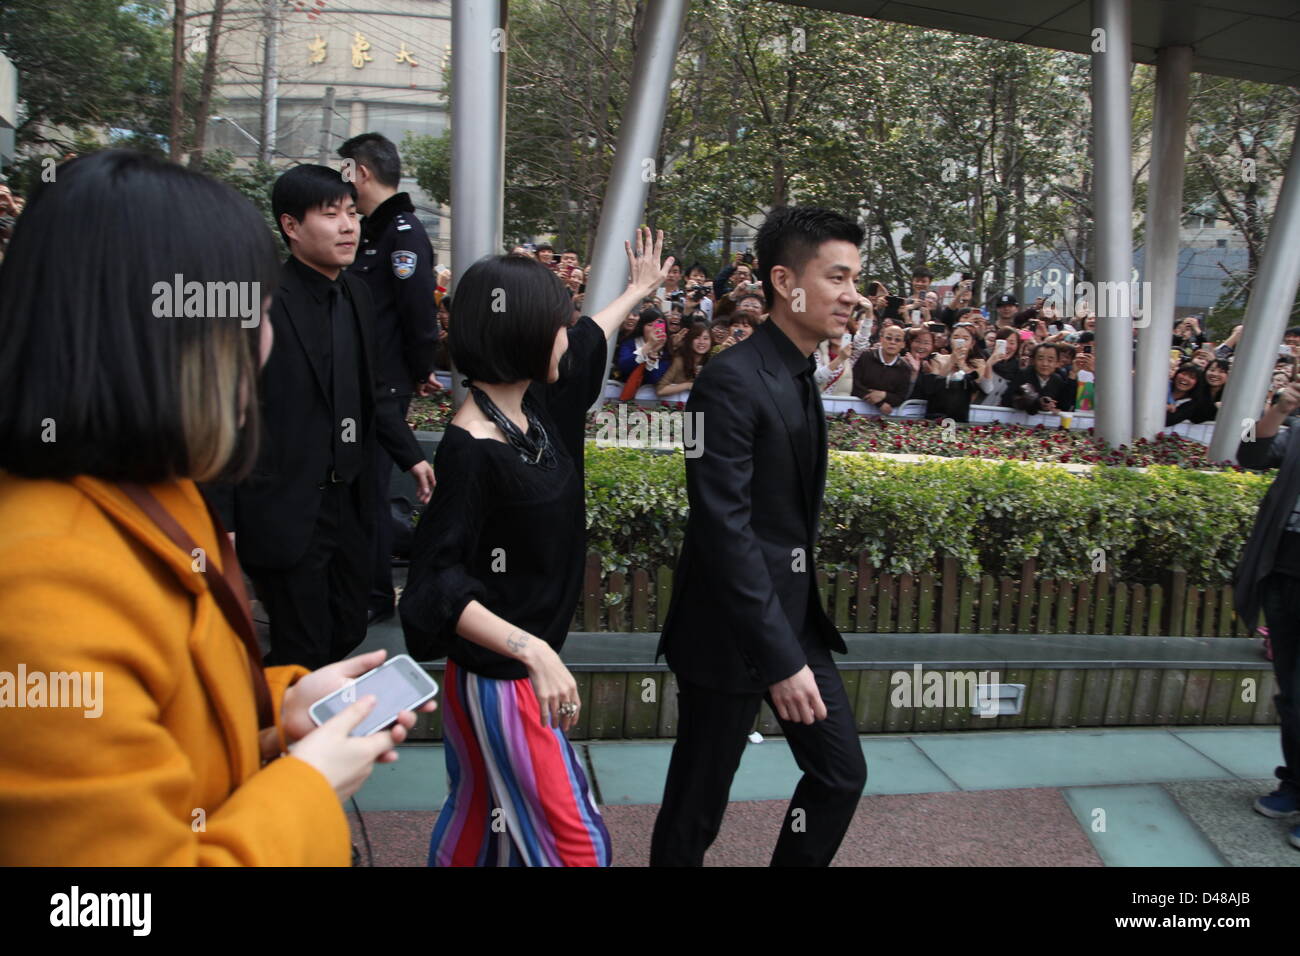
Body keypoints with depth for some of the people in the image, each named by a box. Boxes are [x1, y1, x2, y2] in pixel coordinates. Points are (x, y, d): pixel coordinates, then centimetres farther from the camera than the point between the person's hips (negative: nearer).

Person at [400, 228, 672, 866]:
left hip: (523, 657, 8)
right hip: (498, 676, -8)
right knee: (575, 843, 2)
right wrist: (531, 649, -35)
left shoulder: (530, 405, 0)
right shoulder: (471, 447, -25)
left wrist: (637, 291, 35)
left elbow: (585, 345, 20)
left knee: (480, 817, 22)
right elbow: (436, 583, -26)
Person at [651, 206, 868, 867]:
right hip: (731, 633, -9)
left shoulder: (800, 379, 9)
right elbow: (725, 531, -25)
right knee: (697, 806, 8)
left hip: (796, 617, 9)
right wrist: (778, 658, -24)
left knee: (842, 774, 15)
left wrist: (797, 641, 11)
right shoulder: (733, 380, -19)